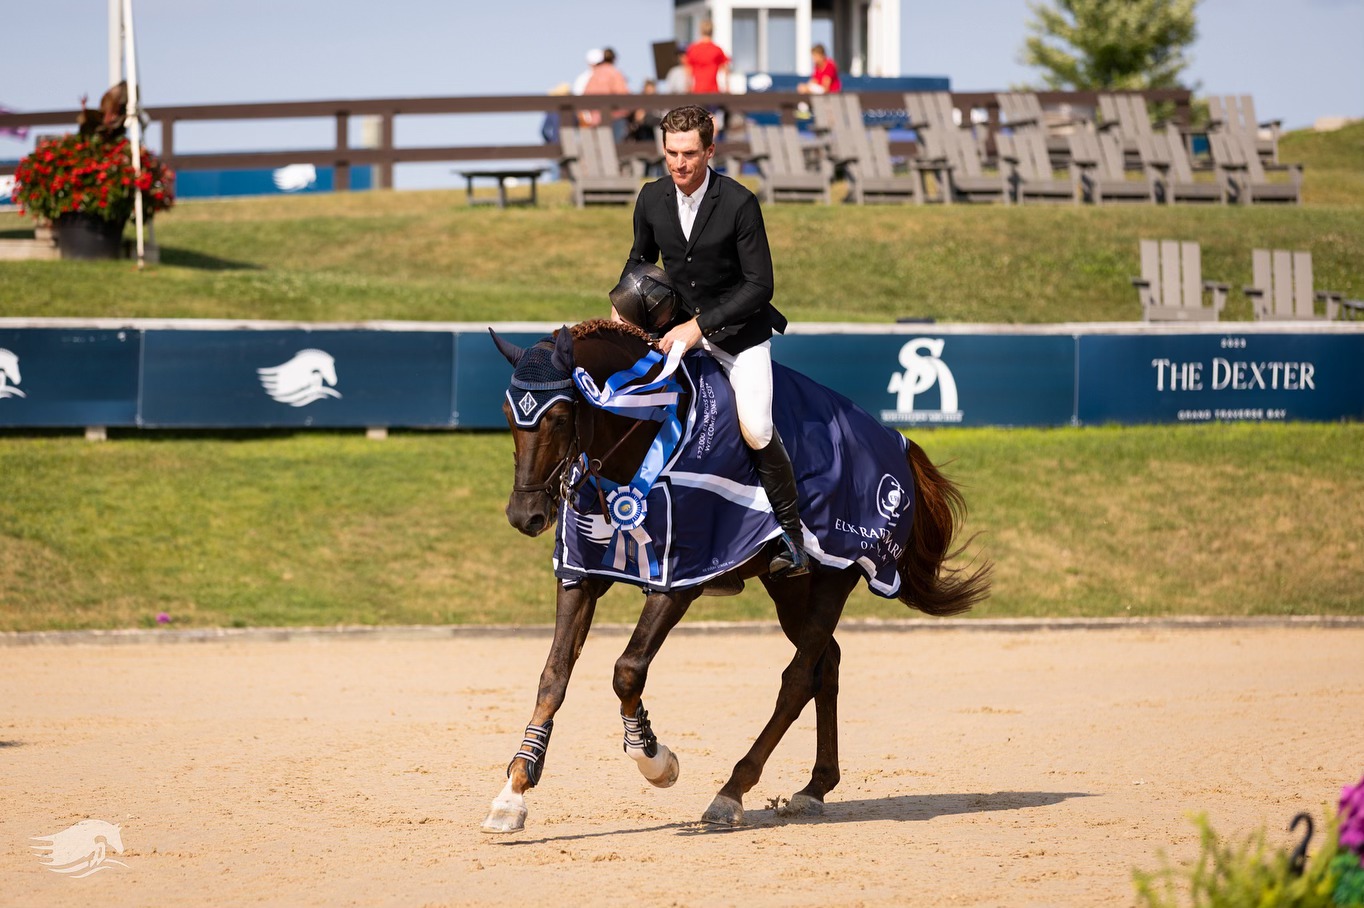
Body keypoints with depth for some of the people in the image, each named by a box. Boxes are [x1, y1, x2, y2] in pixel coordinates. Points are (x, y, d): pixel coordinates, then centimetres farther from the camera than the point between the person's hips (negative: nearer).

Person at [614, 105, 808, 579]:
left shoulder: (739, 203, -19)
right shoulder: (652, 198, -4)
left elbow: (760, 285, -18)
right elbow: (641, 257, 16)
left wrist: (701, 325, -24)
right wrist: (621, 302, -4)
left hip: (740, 330, -5)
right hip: (681, 324, 5)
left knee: (755, 428, -18)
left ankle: (792, 536, -2)